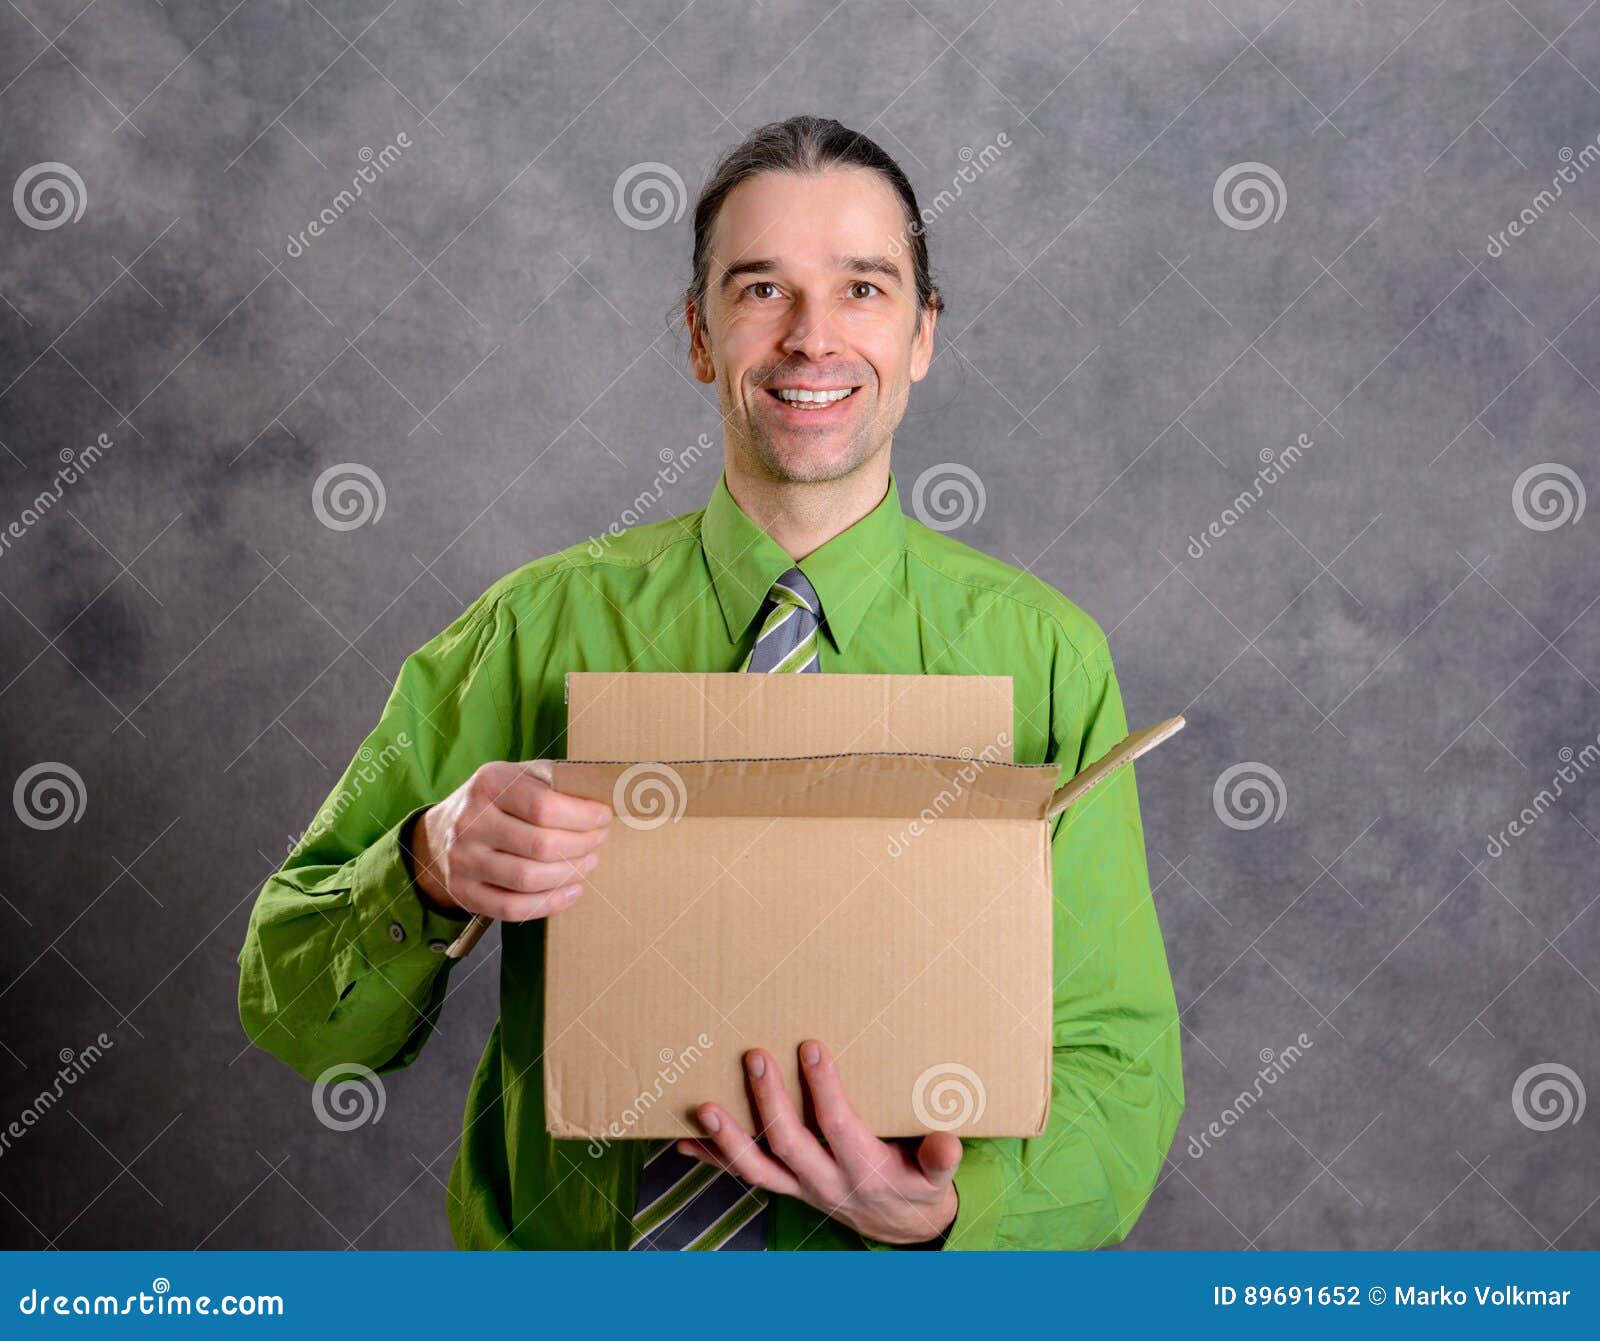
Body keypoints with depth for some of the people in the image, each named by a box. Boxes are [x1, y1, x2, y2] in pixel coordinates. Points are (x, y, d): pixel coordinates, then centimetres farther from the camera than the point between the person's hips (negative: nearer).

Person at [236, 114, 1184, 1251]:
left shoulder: (1043, 653, -3)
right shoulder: (542, 626, -2)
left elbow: (1117, 1060, -1)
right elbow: (290, 1011, 0)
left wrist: (943, 1207, -20)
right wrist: (430, 870, -20)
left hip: (894, 1307, -1)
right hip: (557, 1242, 2)